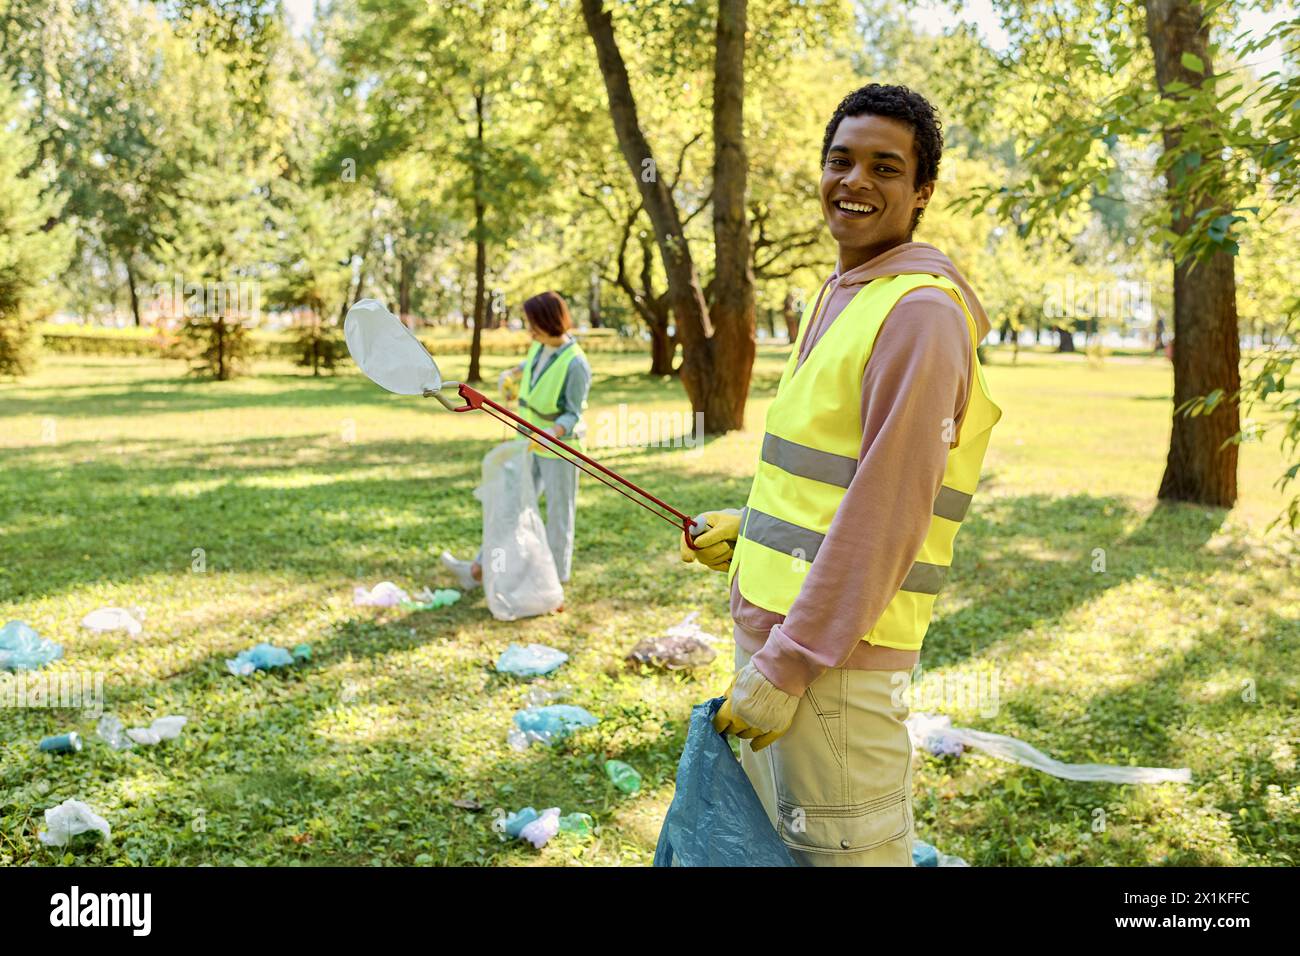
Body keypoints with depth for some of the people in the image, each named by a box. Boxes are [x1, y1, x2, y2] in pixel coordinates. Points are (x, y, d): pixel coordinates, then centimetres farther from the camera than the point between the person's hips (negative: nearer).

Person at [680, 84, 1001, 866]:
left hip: (832, 653, -10)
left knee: (840, 852, 3)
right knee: (774, 836, 22)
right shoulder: (841, 298, 15)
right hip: (771, 628, 10)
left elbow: (888, 513, -22)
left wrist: (785, 664, -21)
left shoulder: (919, 312, -16)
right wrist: (751, 528, 14)